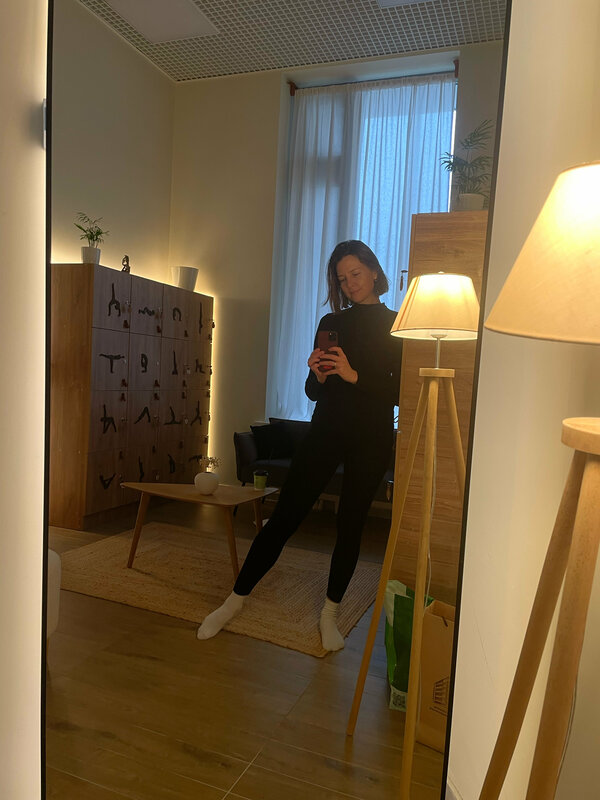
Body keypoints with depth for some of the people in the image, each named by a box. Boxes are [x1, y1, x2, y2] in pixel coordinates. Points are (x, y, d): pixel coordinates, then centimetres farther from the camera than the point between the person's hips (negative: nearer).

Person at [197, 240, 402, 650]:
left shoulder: (397, 326, 2)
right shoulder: (330, 323, 10)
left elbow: (401, 393, -8)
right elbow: (314, 392, 10)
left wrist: (354, 375, -19)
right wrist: (318, 376, -12)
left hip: (371, 440, -1)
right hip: (325, 431, 2)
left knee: (351, 524, 7)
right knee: (284, 515, 0)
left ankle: (330, 613, 26)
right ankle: (236, 598, 14)